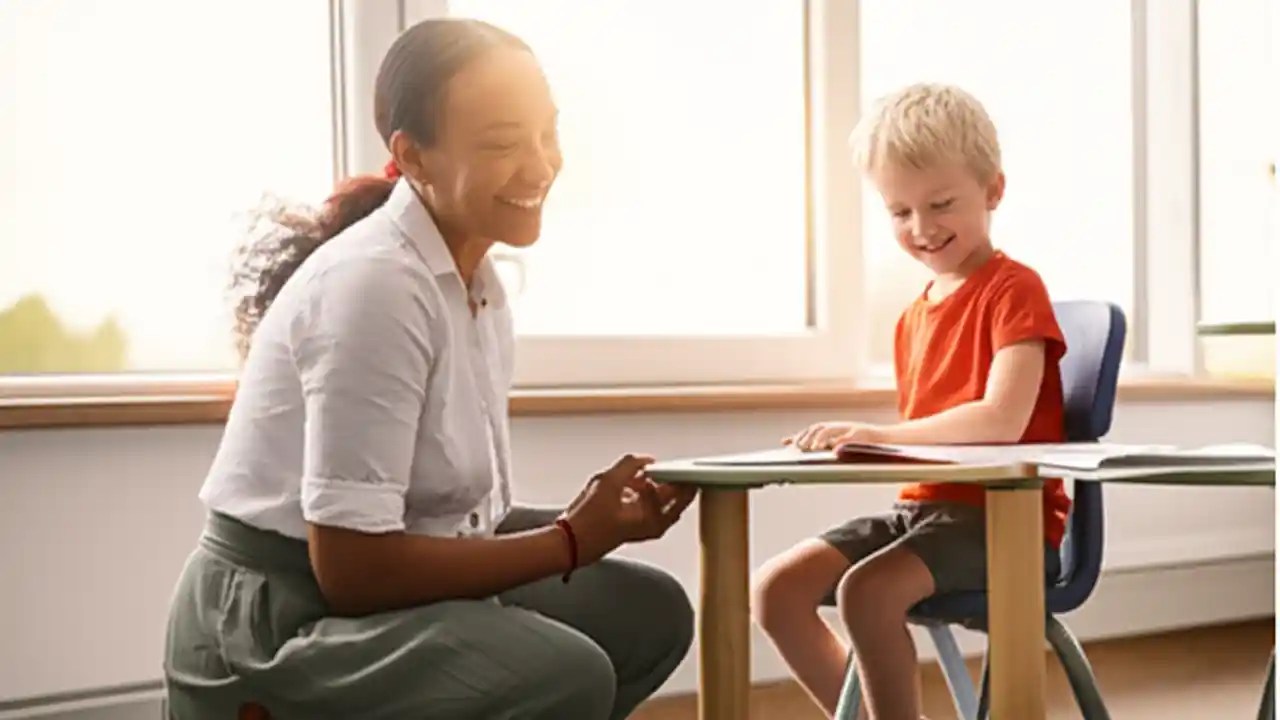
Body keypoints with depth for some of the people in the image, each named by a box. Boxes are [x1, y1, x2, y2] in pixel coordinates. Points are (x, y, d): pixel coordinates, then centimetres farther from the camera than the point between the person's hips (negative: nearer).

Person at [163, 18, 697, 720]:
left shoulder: (473, 277, 7)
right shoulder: (374, 284, -20)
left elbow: (456, 513, 7)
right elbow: (352, 565, -23)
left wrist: (589, 520, -10)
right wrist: (572, 539, -16)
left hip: (392, 591, 9)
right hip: (274, 626, -9)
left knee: (648, 612, 6)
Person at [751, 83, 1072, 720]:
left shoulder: (1014, 290, -8)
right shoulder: (913, 318, 16)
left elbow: (1001, 420, -23)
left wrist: (878, 434, -24)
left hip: (1006, 516, -8)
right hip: (922, 505, 8)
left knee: (867, 590, -31)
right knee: (774, 590, -7)